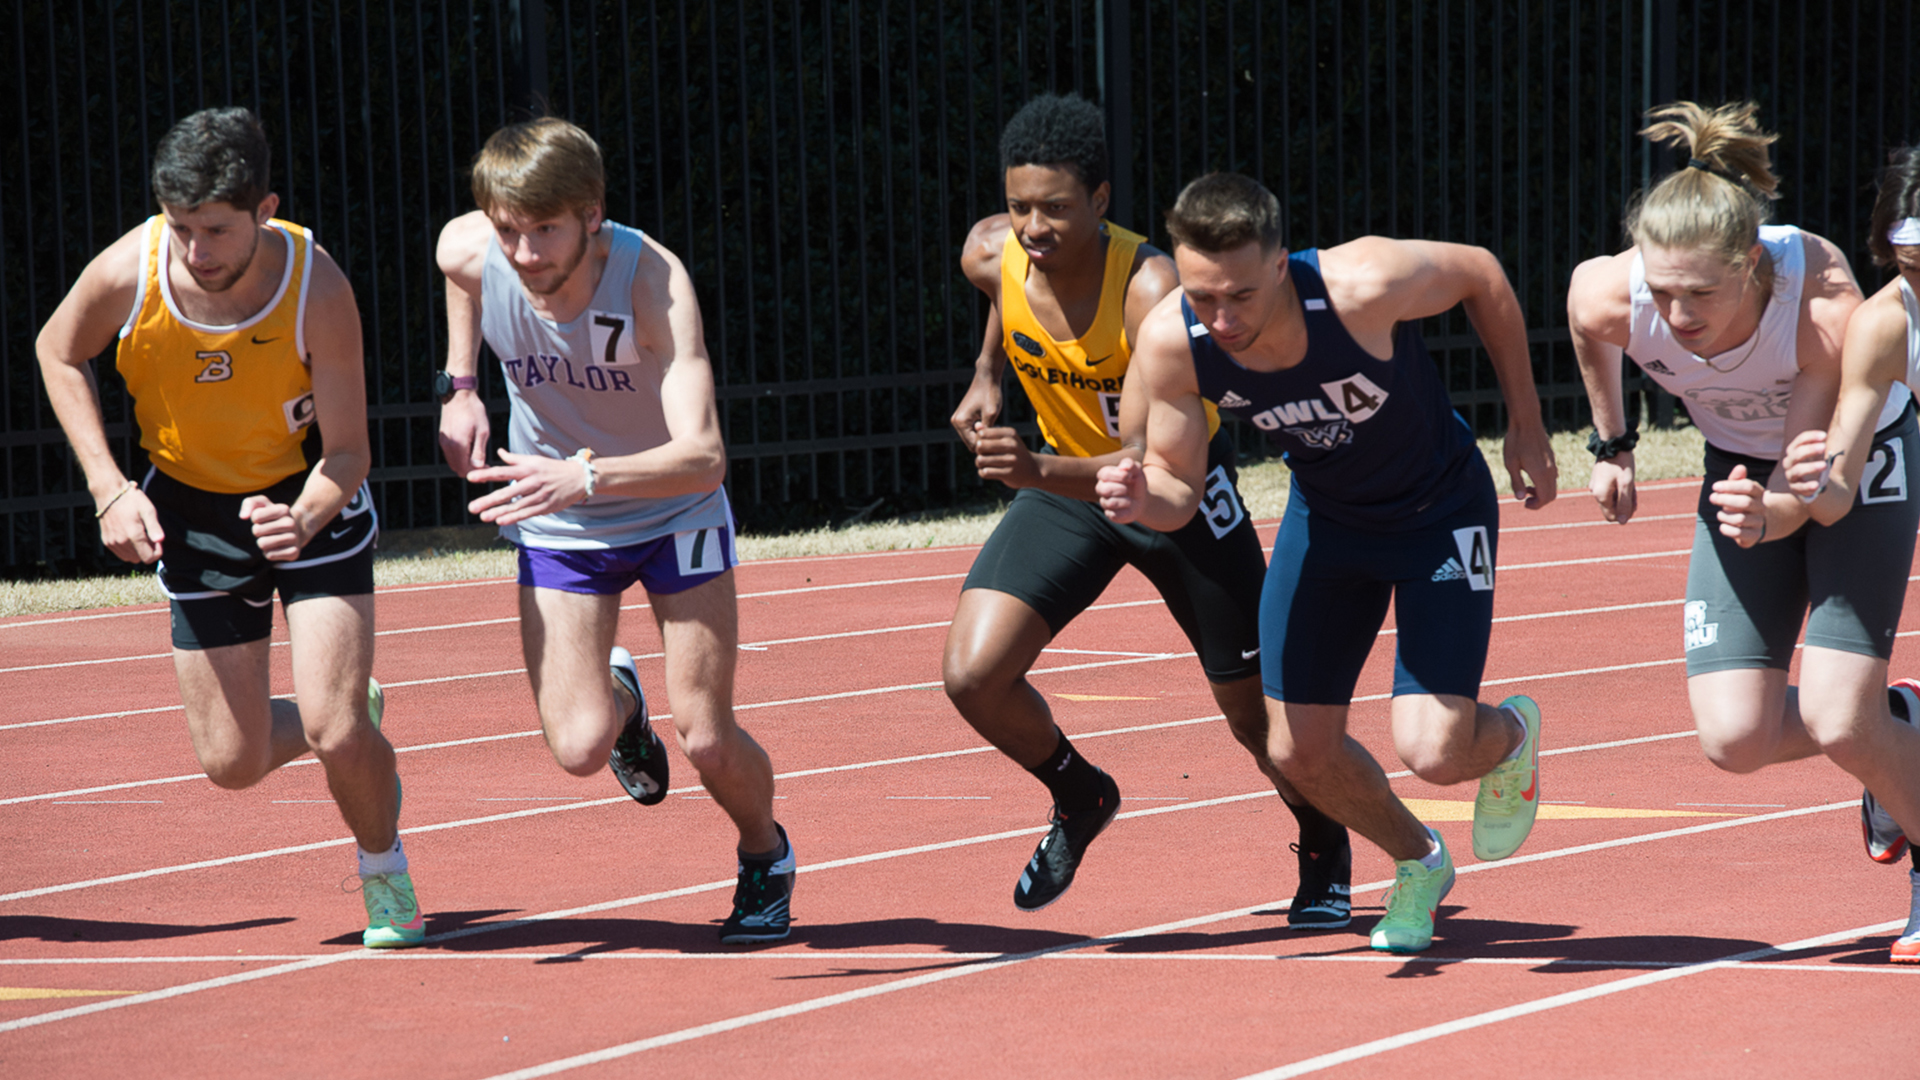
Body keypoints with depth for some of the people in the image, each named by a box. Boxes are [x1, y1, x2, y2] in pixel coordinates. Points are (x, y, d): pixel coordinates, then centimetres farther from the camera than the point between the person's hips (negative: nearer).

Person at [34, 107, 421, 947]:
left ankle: (384, 869, 15)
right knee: (233, 762, 2)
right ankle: (351, 724, 36)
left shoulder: (318, 289, -30)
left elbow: (346, 452, -21)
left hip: (310, 499, -2)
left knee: (337, 732, -17)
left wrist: (303, 521, -42)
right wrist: (109, 489, -12)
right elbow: (59, 354, -2)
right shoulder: (127, 273, -25)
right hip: (193, 506, 2)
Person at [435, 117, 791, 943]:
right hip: (557, 528, 2)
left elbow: (703, 457, -43)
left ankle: (764, 855, 28)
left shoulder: (653, 280, -34)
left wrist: (587, 476, -57)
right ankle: (619, 696, 24)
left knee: (706, 740, -6)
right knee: (579, 747, -14)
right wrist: (459, 385, 1)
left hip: (674, 512, -2)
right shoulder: (470, 253, -22)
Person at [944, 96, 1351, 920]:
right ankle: (1080, 799, 16)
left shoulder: (1150, 290, -35)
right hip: (1065, 480, 4)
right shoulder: (990, 254, -19)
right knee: (972, 674, -14)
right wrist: (986, 375, 0)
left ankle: (1324, 850, 38)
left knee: (1255, 712, 7)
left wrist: (1040, 472, -54)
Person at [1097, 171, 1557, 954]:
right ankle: (1418, 863, 34)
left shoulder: (1362, 288, -37)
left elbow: (1482, 274, -15)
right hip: (1325, 515, 4)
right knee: (1300, 750, 2)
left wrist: (1526, 426, -7)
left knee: (1434, 753, -14)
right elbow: (1179, 486, -11)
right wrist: (1142, 498, -36)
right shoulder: (1170, 342, -26)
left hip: (1442, 509, -4)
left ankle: (1510, 733, 25)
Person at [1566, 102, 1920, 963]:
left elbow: (1828, 488, -34)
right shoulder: (1610, 296, -30)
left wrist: (1771, 516, -55)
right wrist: (1611, 445, 8)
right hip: (1745, 469, 4)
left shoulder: (1825, 301, -38)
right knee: (1736, 739, -9)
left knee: (1838, 721, -18)